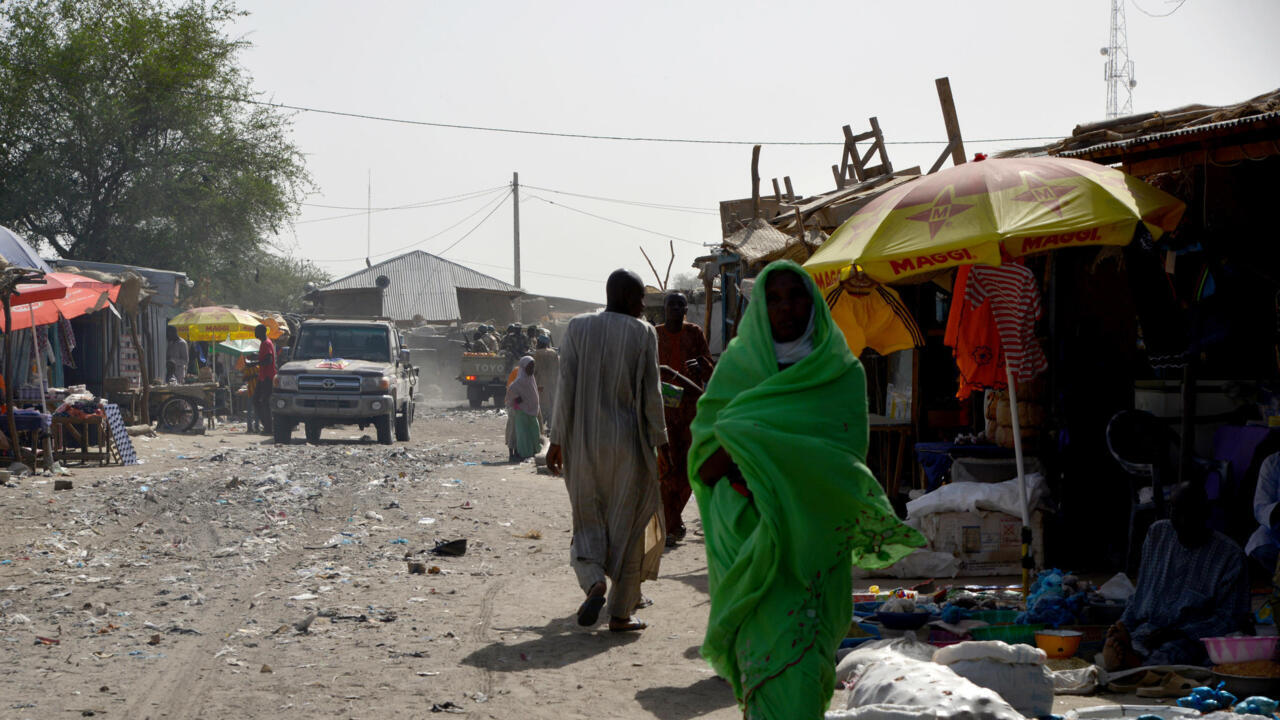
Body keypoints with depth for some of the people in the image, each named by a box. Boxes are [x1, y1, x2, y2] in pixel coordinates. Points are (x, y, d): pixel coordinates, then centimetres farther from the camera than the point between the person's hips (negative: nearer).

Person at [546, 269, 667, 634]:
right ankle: (621, 612, 9)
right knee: (628, 524, 8)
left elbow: (566, 388, -3)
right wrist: (658, 440, 3)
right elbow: (650, 392, -7)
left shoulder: (577, 328, 0)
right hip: (628, 441, -2)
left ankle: (594, 582, -13)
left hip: (584, 441, 2)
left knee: (589, 521, 14)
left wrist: (557, 440, 2)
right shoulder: (643, 333, -6)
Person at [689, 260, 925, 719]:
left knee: (807, 656, -6)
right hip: (752, 538, 0)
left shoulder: (843, 372, 7)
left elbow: (848, 458, -4)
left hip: (816, 536, 0)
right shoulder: (737, 366, 9)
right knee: (771, 642, -10)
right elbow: (706, 467, 6)